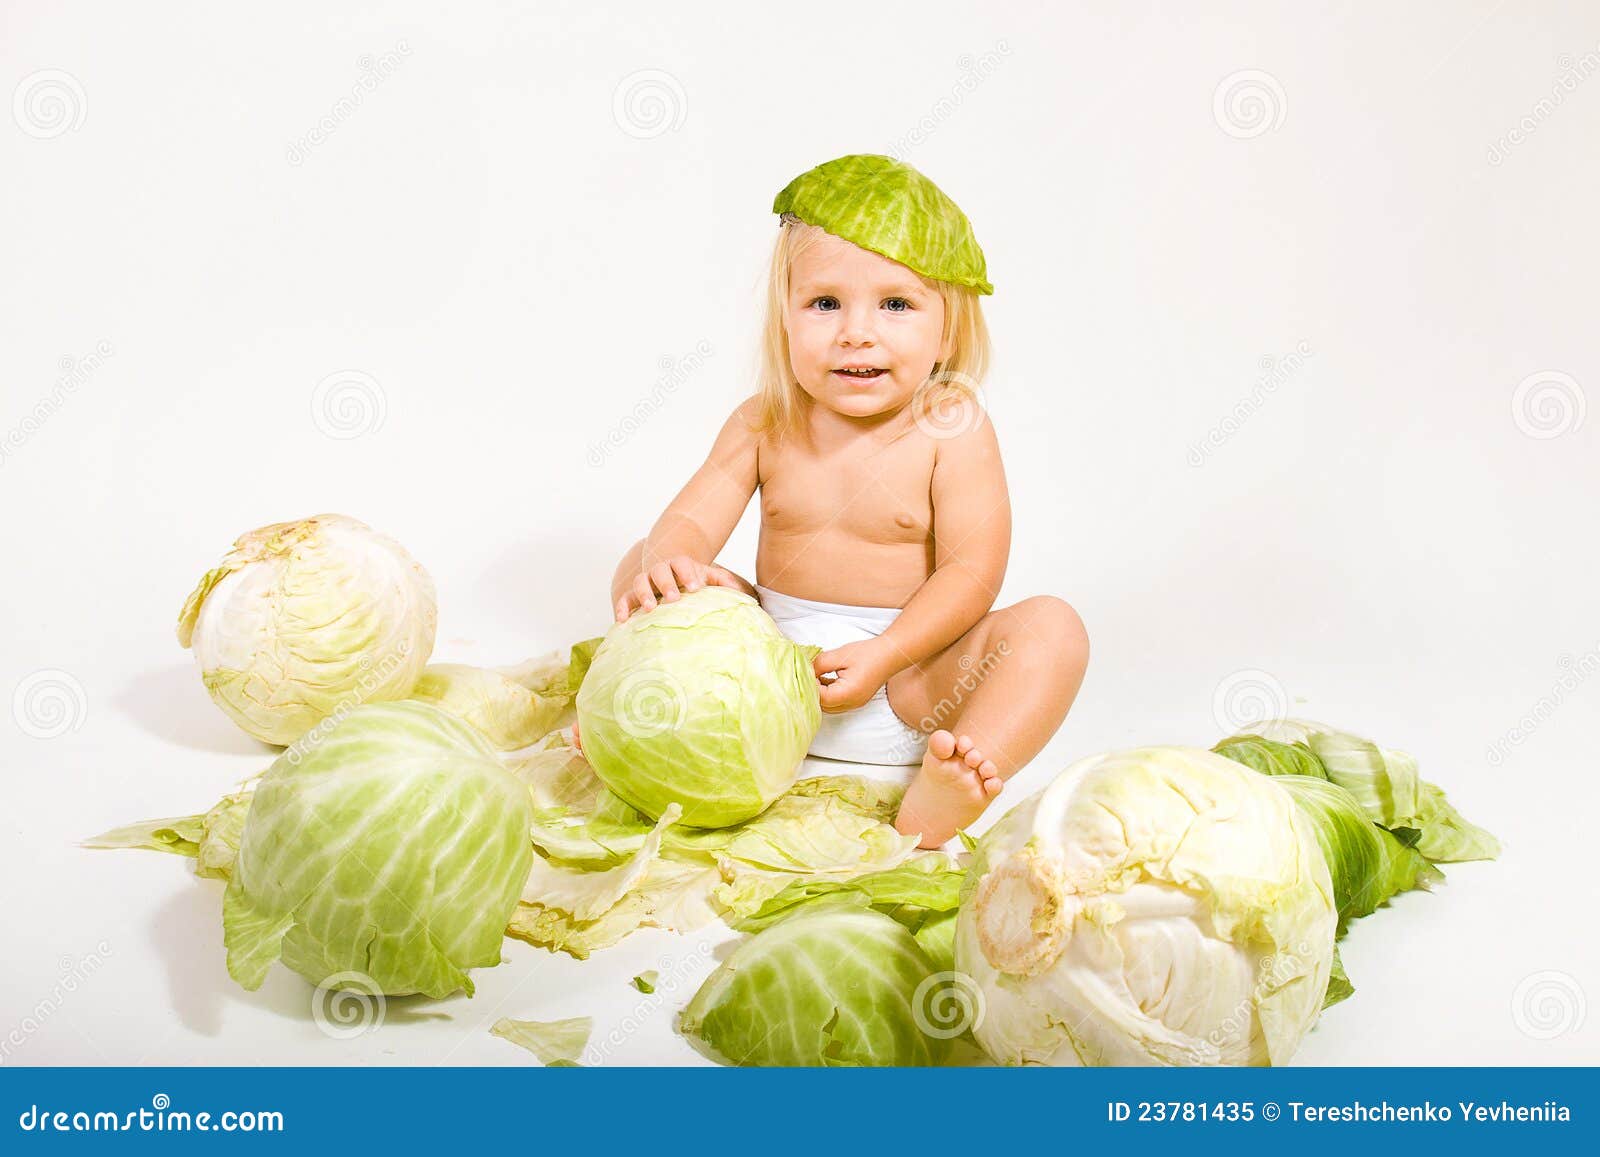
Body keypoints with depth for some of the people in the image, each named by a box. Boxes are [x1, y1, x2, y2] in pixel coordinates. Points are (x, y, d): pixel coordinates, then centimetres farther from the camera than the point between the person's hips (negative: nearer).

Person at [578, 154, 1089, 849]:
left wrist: (883, 656, -27)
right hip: (773, 667, 3)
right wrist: (669, 562, -32)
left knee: (1051, 626, -27)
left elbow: (971, 570, -15)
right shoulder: (764, 425, 0)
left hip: (910, 676, -3)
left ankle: (935, 801, -47)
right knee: (641, 567, 0)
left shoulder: (953, 427, -10)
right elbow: (693, 518, -6)